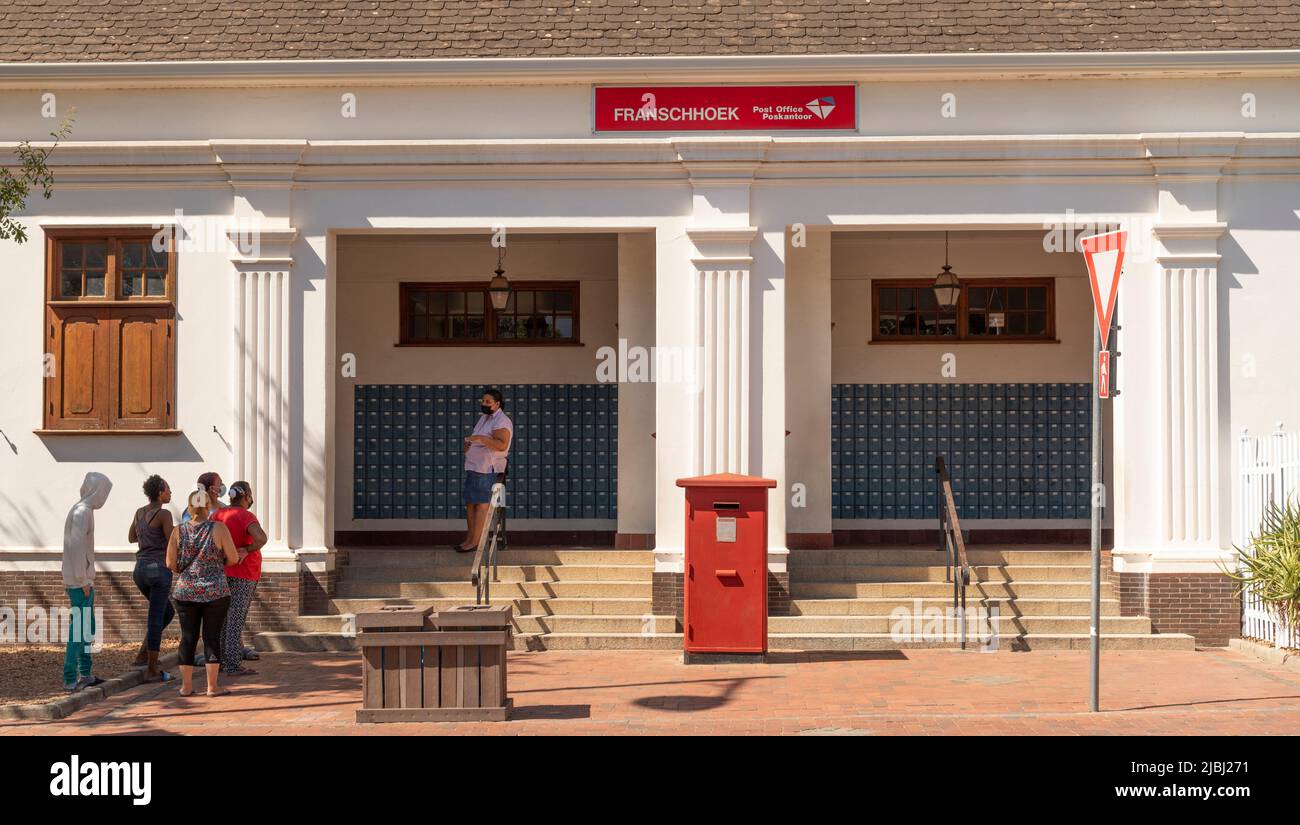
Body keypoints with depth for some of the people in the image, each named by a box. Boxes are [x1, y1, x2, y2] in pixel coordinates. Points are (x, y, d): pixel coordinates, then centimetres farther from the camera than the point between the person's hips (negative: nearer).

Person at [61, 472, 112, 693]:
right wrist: (83, 581, -19)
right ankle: (70, 680, -8)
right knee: (79, 629, -8)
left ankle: (85, 675, 24)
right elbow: (76, 546, -23)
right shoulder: (83, 512, -16)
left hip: (84, 579, 10)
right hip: (80, 582, -10)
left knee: (88, 628, 16)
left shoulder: (82, 509, 15)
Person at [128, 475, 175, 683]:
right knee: (156, 620, -2)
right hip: (160, 569, -8)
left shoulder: (140, 512, 11)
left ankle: (143, 654, 15)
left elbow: (131, 538, 26)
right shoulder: (164, 514, -12)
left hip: (140, 570, 8)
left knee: (167, 613, 23)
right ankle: (152, 670, 1)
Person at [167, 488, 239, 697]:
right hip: (215, 592, -2)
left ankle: (186, 685, 11)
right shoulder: (218, 528, -7)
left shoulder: (179, 530, -1)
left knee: (188, 637, 8)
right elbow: (233, 558, -4)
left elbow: (170, 564, 0)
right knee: (212, 636, 3)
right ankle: (212, 686, 4)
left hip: (185, 591, 2)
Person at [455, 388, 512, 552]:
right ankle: (470, 539, 14)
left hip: (488, 468, -10)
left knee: (481, 503, -11)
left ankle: (475, 542, -12)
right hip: (474, 466, 10)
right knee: (470, 502, 9)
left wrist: (481, 439, -33)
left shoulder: (502, 421, -11)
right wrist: (468, 444, 12)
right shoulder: (484, 418, 20)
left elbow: (502, 445, -25)